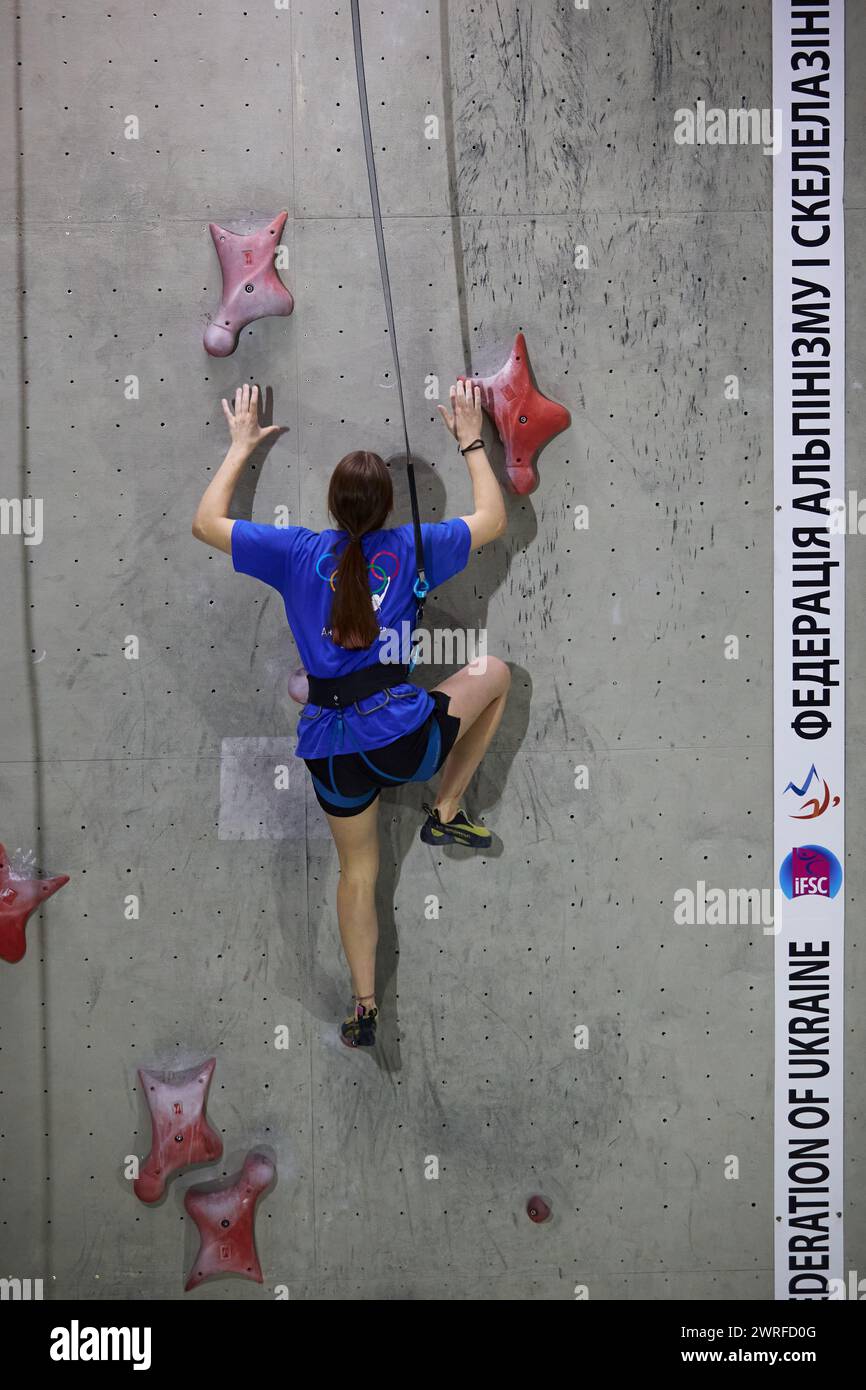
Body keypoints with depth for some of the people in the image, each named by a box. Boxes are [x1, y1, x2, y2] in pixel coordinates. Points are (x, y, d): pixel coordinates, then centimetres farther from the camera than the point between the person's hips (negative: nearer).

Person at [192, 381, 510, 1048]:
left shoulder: (298, 552, 2)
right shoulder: (409, 548, 0)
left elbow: (206, 522, 15)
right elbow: (493, 518, 17)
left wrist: (241, 446, 25)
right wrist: (471, 440, 27)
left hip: (331, 751, 3)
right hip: (403, 736, -2)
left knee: (358, 872, 25)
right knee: (493, 672, 23)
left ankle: (365, 1008, 30)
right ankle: (447, 814, 25)